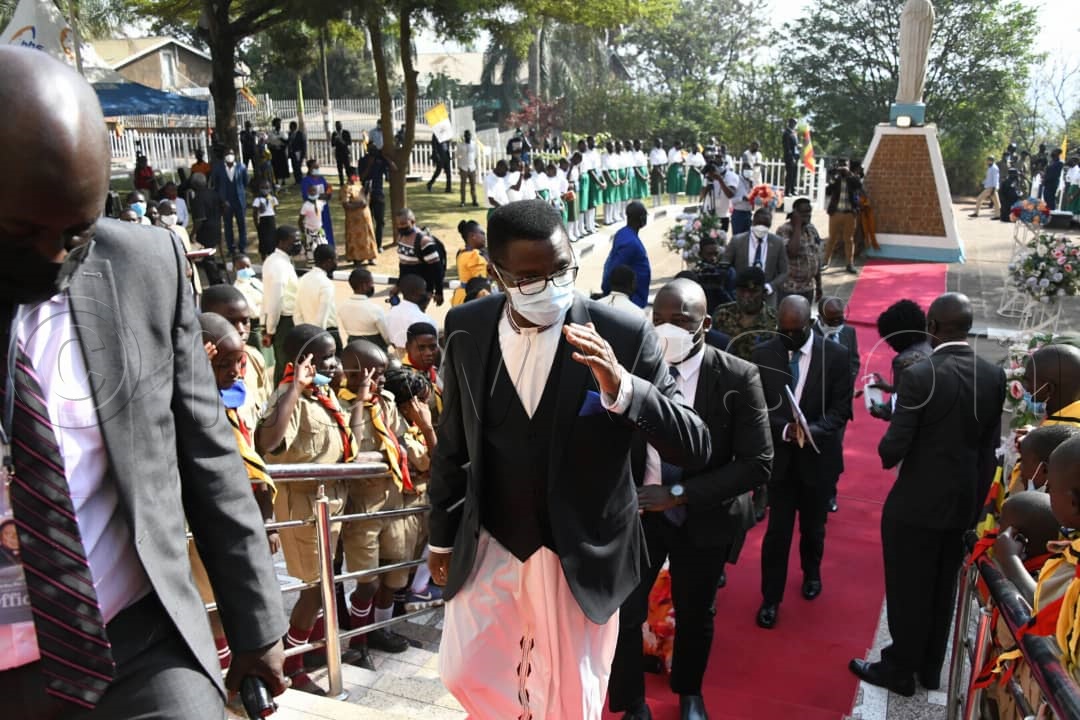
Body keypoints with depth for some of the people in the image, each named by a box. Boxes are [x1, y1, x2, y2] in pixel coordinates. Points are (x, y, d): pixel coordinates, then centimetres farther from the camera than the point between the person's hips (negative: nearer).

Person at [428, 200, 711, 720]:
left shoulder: (623, 337, -18)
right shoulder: (466, 327, -7)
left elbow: (695, 449, -19)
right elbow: (453, 441, 5)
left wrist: (621, 388, -36)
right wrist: (442, 536, 12)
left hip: (580, 554, -2)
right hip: (488, 545, 3)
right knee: (465, 675, 16)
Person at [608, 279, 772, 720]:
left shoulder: (737, 377, -16)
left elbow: (758, 463, -18)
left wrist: (680, 494, -23)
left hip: (704, 517, 0)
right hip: (638, 511, 0)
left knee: (695, 615, 19)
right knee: (622, 611, -1)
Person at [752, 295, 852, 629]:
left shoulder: (835, 354, -7)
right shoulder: (762, 354, -6)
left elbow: (841, 407, -6)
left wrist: (814, 431, -23)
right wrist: (784, 429, -21)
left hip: (818, 455, 1)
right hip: (779, 455, -1)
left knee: (813, 525, 19)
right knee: (777, 530, 2)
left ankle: (812, 573, 47)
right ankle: (770, 598, 15)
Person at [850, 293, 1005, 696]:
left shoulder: (920, 375, -22)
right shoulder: (994, 377, -3)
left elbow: (893, 447, -21)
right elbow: (990, 448, 3)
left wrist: (887, 457, 3)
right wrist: (976, 505, 13)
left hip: (917, 503, -6)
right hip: (964, 503, 6)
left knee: (908, 591, 10)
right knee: (942, 590, 20)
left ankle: (900, 671, 25)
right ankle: (930, 669, 36)